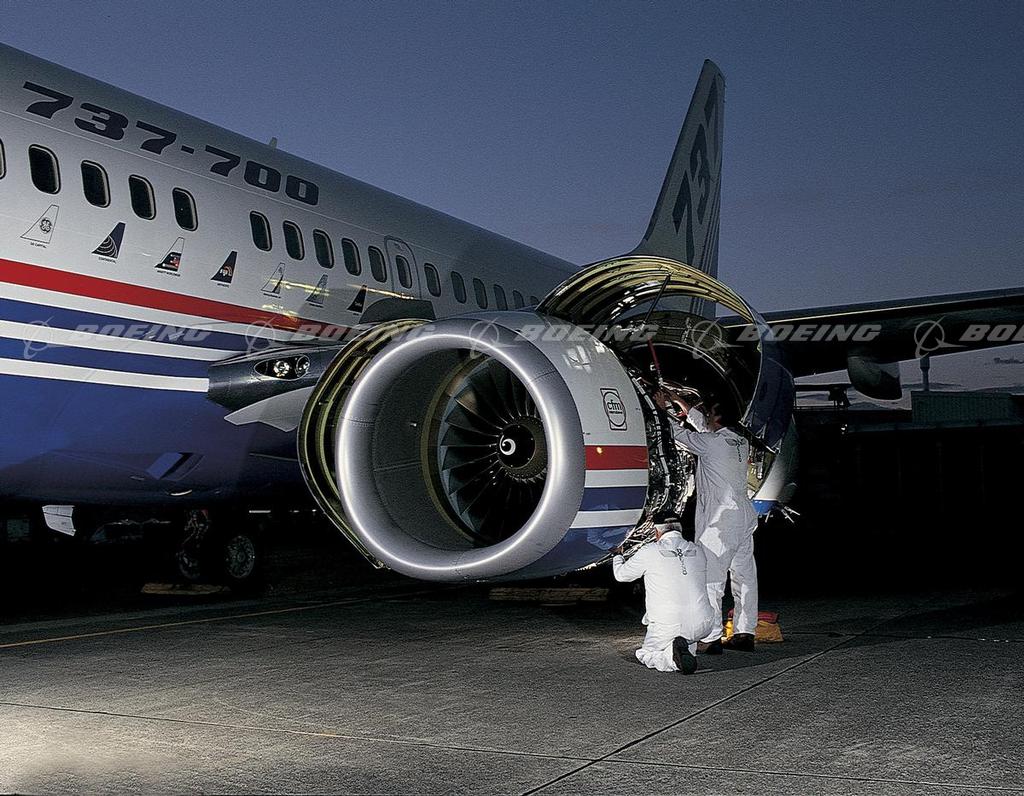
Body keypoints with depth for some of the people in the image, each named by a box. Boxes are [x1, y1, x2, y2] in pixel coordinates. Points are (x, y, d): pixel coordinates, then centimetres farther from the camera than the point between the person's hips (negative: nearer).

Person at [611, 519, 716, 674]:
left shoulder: (649, 552, -5)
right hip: (703, 624, 4)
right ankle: (689, 649, 14)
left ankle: (672, 655, -11)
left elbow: (621, 574, 10)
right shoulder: (697, 550, 6)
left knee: (644, 655, 22)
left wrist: (618, 556, 34)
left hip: (668, 628, -4)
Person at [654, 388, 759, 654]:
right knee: (745, 576, 10)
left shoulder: (711, 443, -10)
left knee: (711, 580, -6)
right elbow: (704, 427, 26)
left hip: (720, 522, -8)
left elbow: (680, 434, 5)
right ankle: (745, 634, 15)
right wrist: (679, 401, 32)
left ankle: (710, 639, -8)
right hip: (745, 520, 8)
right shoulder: (741, 442, 12)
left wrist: (666, 409, 20)